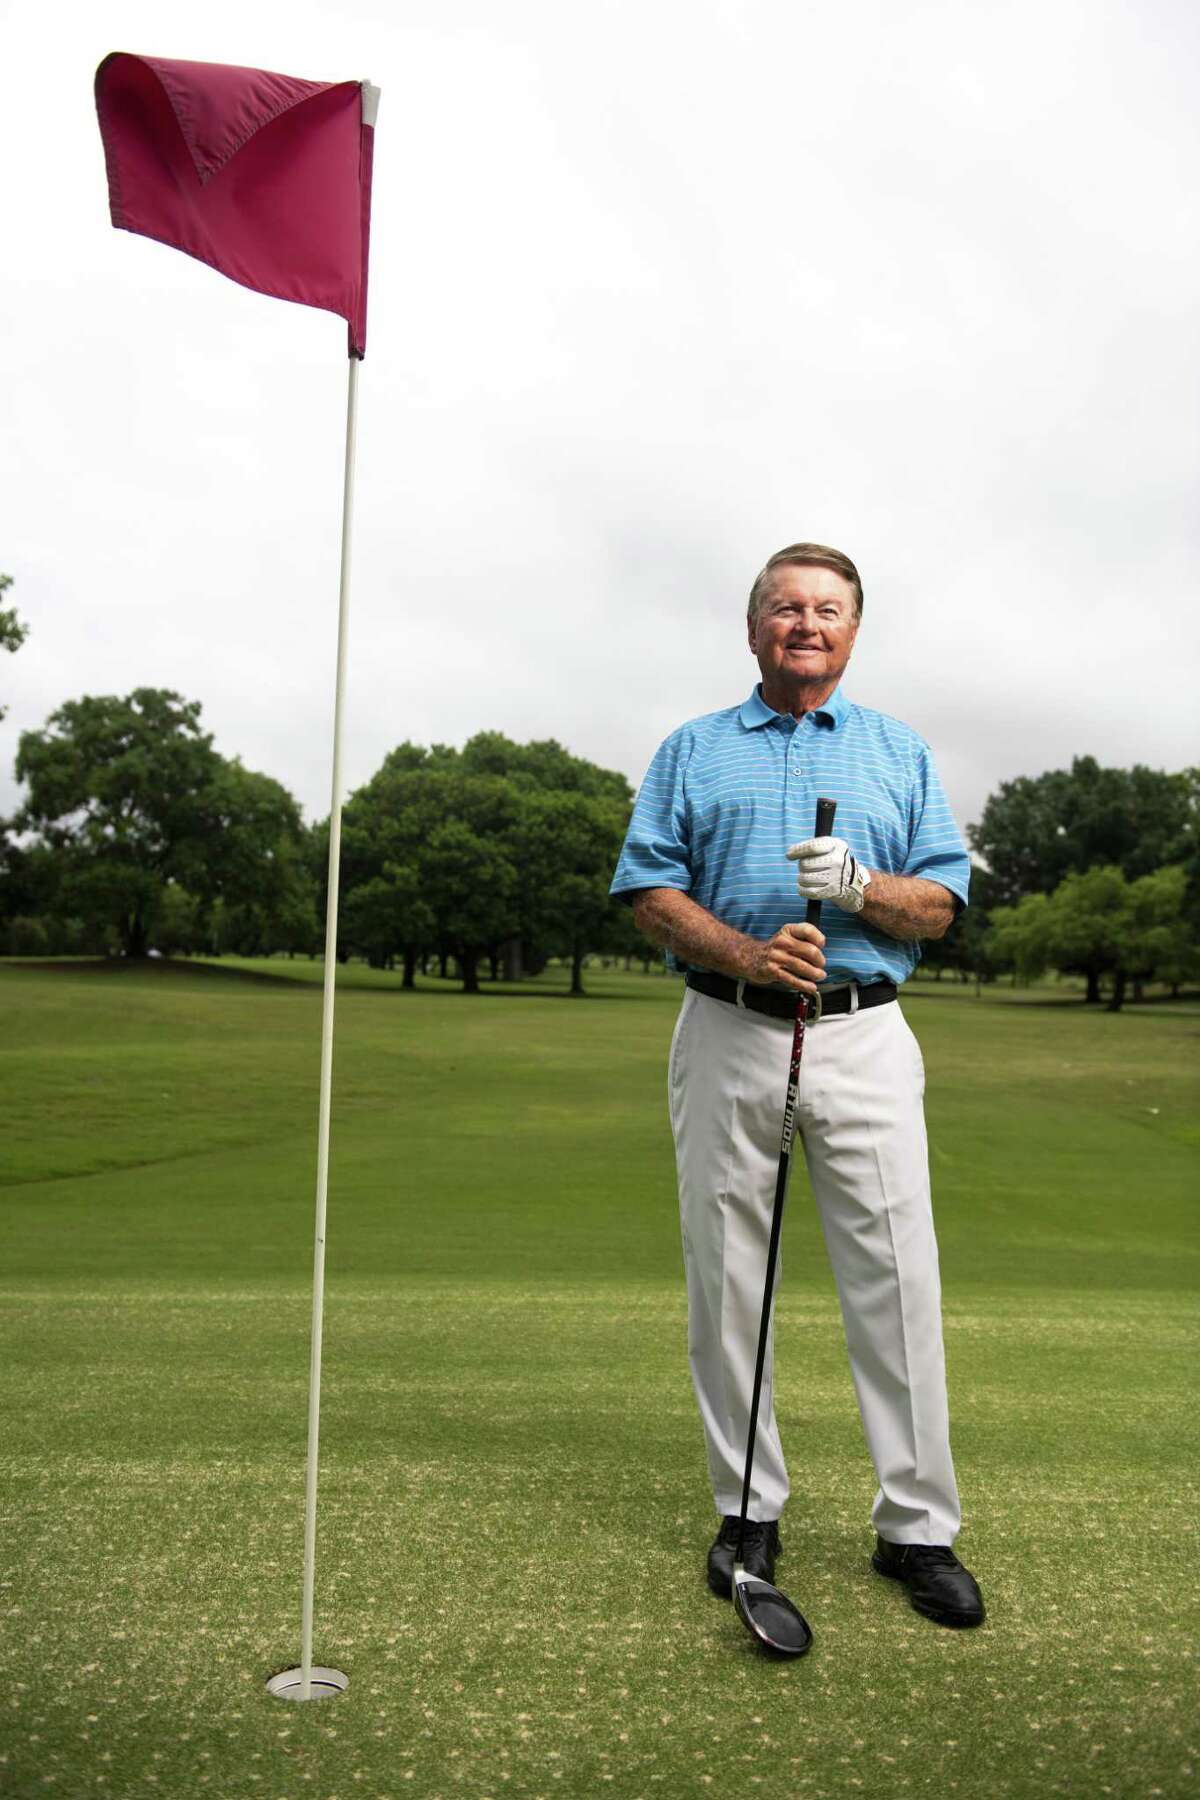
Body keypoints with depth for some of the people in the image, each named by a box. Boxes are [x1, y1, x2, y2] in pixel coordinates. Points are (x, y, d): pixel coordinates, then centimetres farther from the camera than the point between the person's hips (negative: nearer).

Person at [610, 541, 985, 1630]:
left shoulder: (903, 753, 14)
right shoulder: (693, 751, 12)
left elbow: (942, 906, 9)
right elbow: (650, 892, 3)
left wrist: (861, 886, -12)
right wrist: (745, 953, -14)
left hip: (864, 1038, 0)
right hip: (727, 1038, 0)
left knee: (897, 1278, -2)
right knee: (727, 1282, 4)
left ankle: (919, 1526, 10)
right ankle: (750, 1510, 19)